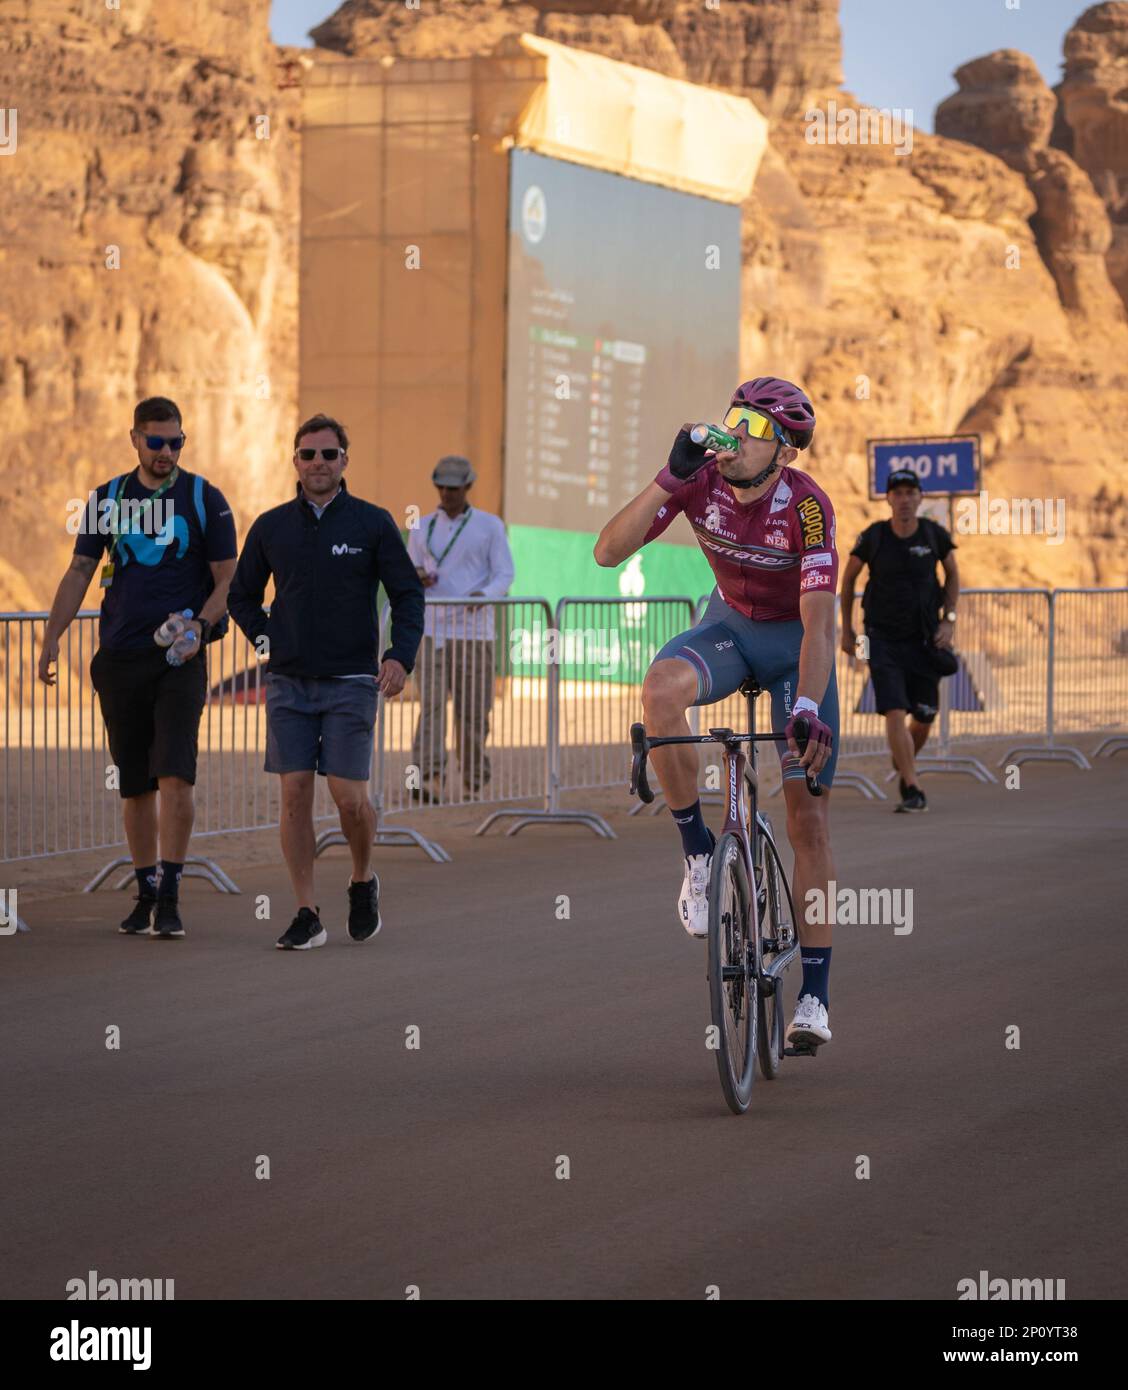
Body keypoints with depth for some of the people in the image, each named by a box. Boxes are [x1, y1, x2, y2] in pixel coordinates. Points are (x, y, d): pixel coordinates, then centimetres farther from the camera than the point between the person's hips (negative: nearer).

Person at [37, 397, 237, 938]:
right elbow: (79, 573, 10)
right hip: (119, 656, 3)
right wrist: (51, 639, 0)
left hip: (179, 656, -3)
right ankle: (145, 894, 17)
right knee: (134, 784, 7)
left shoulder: (205, 500, 1)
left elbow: (227, 580, 2)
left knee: (175, 773, -15)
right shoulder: (107, 500, 9)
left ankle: (170, 896, -13)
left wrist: (200, 625, -16)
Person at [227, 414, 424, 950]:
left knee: (349, 797, -8)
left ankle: (363, 881, 20)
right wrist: (266, 640, 4)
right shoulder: (271, 527, 7)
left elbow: (408, 595, 2)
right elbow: (241, 595, 20)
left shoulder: (373, 524, 1)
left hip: (350, 683, -2)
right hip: (288, 683, 2)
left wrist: (400, 656, -12)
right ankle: (307, 915, 3)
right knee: (295, 794, -3)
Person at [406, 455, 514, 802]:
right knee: (431, 706, -13)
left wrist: (484, 595, -26)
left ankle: (473, 783, 15)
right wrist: (418, 578, -12)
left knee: (472, 711, 3)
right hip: (432, 630, 1)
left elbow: (504, 576, -4)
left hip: (474, 631, -1)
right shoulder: (422, 528, 10)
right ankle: (430, 782, -24)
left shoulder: (490, 526, 2)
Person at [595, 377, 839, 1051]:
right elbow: (608, 551, -26)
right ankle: (699, 850, -17)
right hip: (730, 624, 2)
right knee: (662, 688, -34)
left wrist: (807, 708, -49)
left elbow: (820, 622, -35)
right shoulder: (702, 479, -20)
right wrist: (669, 478, -37)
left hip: (795, 640, -2)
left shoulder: (807, 507, -29)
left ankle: (816, 992, 2)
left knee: (808, 811, -6)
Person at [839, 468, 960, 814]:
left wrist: (949, 620, 1)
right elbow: (848, 577, 6)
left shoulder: (934, 534, -7)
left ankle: (903, 765, 38)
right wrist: (846, 629, 9)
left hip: (923, 640, 2)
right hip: (883, 638, -2)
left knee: (924, 717, 7)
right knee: (895, 712, -16)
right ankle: (913, 790, -16)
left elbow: (952, 573, 11)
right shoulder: (873, 538, -10)